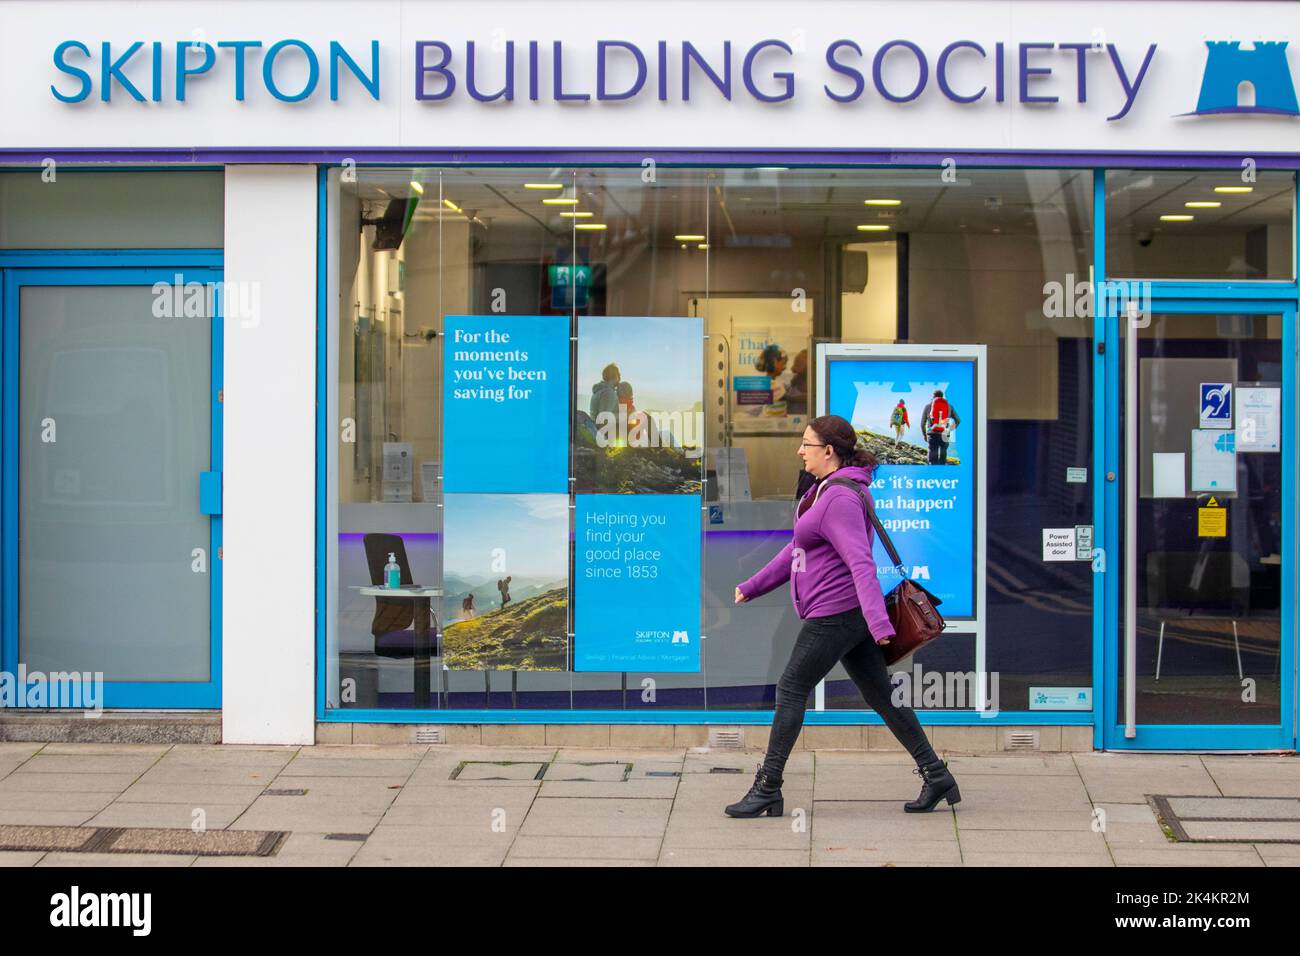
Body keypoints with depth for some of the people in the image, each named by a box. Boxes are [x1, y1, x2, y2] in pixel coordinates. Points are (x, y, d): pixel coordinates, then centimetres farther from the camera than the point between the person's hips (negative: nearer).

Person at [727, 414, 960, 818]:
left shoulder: (841, 499, -18)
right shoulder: (825, 489, 14)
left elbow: (861, 563, -29)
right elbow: (798, 548, 23)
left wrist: (877, 619, -38)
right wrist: (754, 586, 25)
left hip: (835, 614, -10)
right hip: (851, 616, 10)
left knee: (791, 691, -3)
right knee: (882, 696, 12)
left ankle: (767, 789, 4)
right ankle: (936, 775, 14)